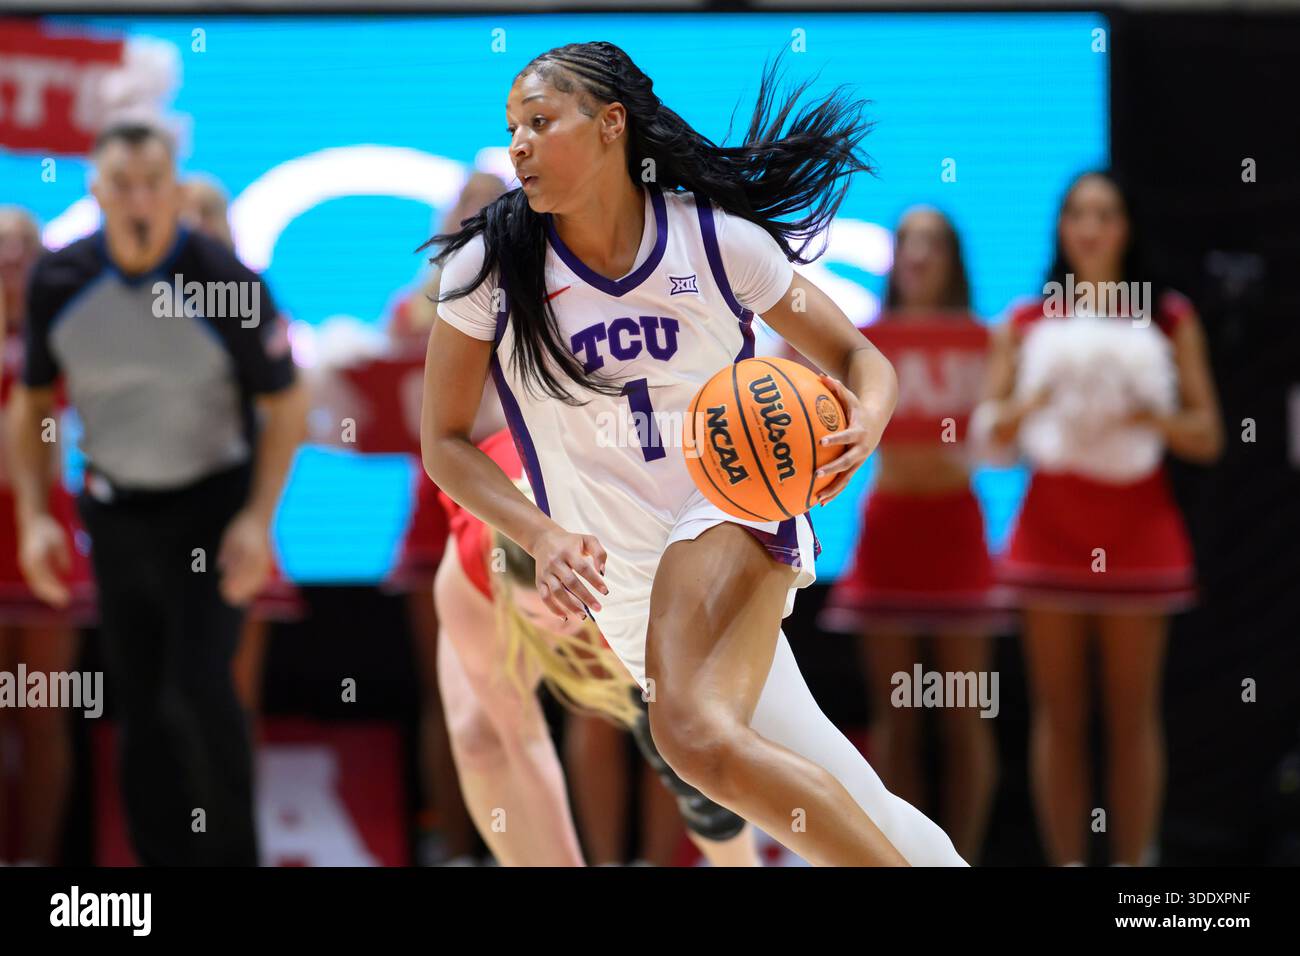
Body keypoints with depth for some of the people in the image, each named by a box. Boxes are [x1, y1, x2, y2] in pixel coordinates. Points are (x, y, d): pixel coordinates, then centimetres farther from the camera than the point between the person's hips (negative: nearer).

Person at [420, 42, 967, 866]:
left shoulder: (720, 239, -7)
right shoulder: (489, 265, -4)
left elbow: (856, 356, 3)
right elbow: (445, 440, 2)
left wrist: (865, 423, -21)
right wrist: (543, 536, -15)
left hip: (735, 513, -3)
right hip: (631, 594, 3)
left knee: (695, 730, -33)